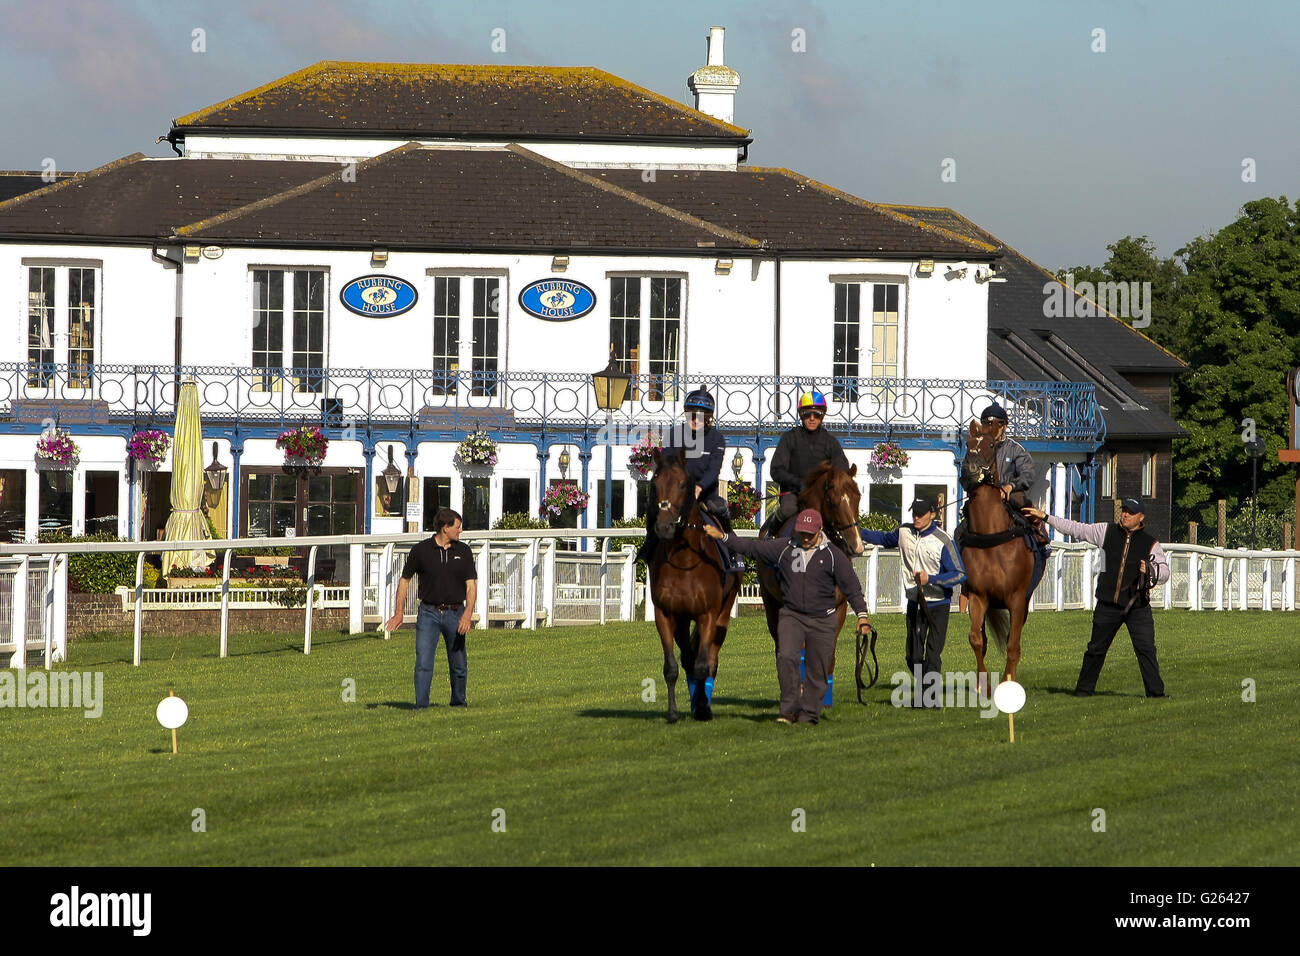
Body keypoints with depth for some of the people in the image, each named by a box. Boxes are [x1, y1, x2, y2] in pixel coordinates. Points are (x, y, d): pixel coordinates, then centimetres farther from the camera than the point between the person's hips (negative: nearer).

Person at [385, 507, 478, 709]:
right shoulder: (421, 550, -1)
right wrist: (399, 613, 3)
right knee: (423, 662, -11)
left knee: (458, 665, 8)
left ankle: (458, 702, 26)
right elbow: (405, 580, 8)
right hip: (429, 612, -2)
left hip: (455, 614, 2)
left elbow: (471, 584, 0)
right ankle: (421, 706, -12)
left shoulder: (463, 551, 4)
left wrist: (468, 613, -16)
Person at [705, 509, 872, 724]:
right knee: (786, 657, -20)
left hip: (822, 621, -1)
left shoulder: (833, 555, -1)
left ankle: (809, 713, 16)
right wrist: (722, 537, 0)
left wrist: (862, 615, -11)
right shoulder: (783, 549, 3)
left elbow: (852, 586, -2)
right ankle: (790, 709, -12)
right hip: (792, 616, 1)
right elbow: (751, 547, 6)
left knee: (816, 670, 2)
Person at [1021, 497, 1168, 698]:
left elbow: (1164, 572, -3)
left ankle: (1156, 692, -5)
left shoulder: (1150, 542, 1)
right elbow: (1075, 529, 11)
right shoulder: (1106, 531, 6)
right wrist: (1045, 517, 9)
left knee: (1146, 649, -10)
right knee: (1096, 649, 9)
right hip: (1108, 605, 2)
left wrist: (1150, 571, -25)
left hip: (1138, 606, -2)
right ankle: (1084, 688, 22)